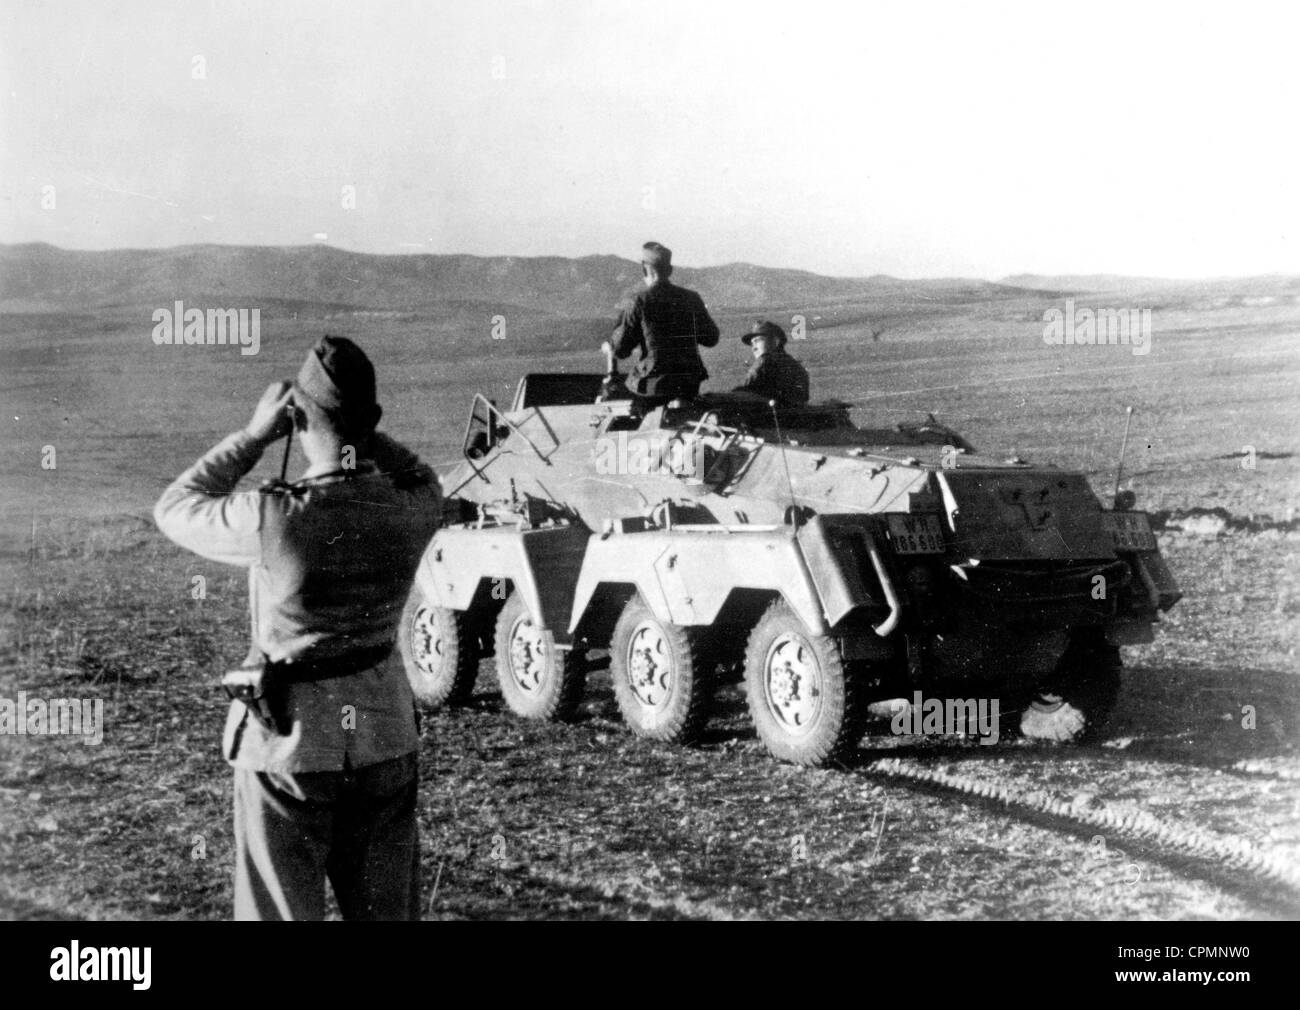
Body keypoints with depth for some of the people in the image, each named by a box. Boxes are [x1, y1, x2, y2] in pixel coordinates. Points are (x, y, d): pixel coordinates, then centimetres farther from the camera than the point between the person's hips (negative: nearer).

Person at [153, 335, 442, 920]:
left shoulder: (273, 520, -22)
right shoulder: (411, 511, -11)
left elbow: (174, 510, -4)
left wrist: (255, 435, -3)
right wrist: (364, 431, 5)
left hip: (290, 741, -4)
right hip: (385, 734, 4)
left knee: (281, 909, 9)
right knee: (386, 907, 17)